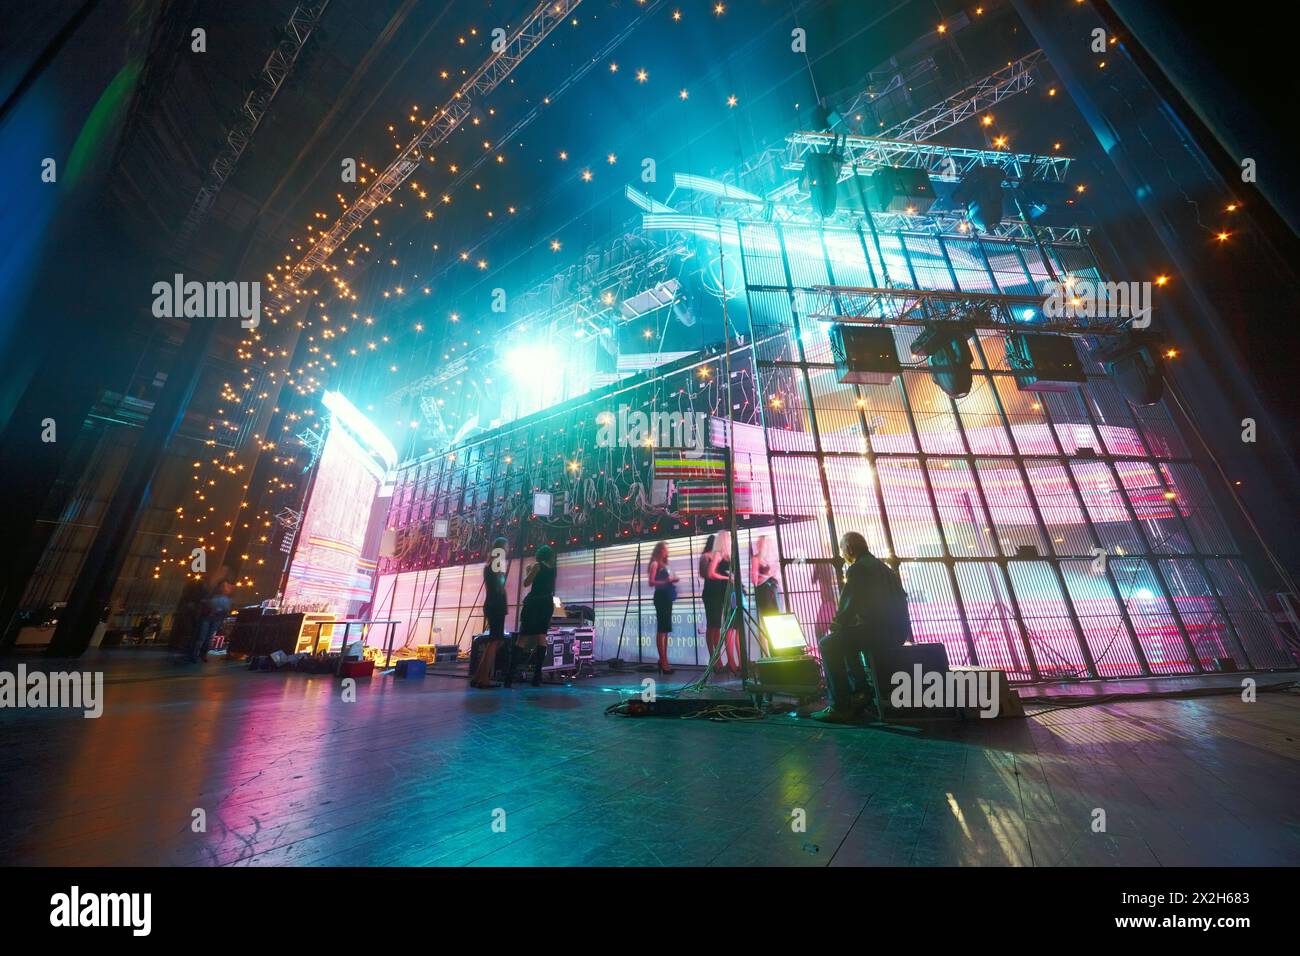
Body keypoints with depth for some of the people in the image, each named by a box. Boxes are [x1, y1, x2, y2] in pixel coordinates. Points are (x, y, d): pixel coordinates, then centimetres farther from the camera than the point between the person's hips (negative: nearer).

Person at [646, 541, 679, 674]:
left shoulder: (664, 564, 18)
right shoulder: (655, 564, -6)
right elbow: (651, 582, -15)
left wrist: (672, 580, 6)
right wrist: (666, 581, -25)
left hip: (667, 597, 9)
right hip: (660, 597, -9)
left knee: (666, 629, 11)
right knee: (661, 630, -8)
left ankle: (664, 660, 17)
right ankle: (663, 662, -6)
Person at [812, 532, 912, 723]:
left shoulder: (856, 569, -9)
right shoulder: (884, 567, 20)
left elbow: (847, 606, -15)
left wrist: (834, 627, 4)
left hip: (879, 631, -10)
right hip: (897, 633, 10)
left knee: (828, 645, -6)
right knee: (845, 640, 27)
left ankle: (840, 708, -7)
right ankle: (861, 692, 26)